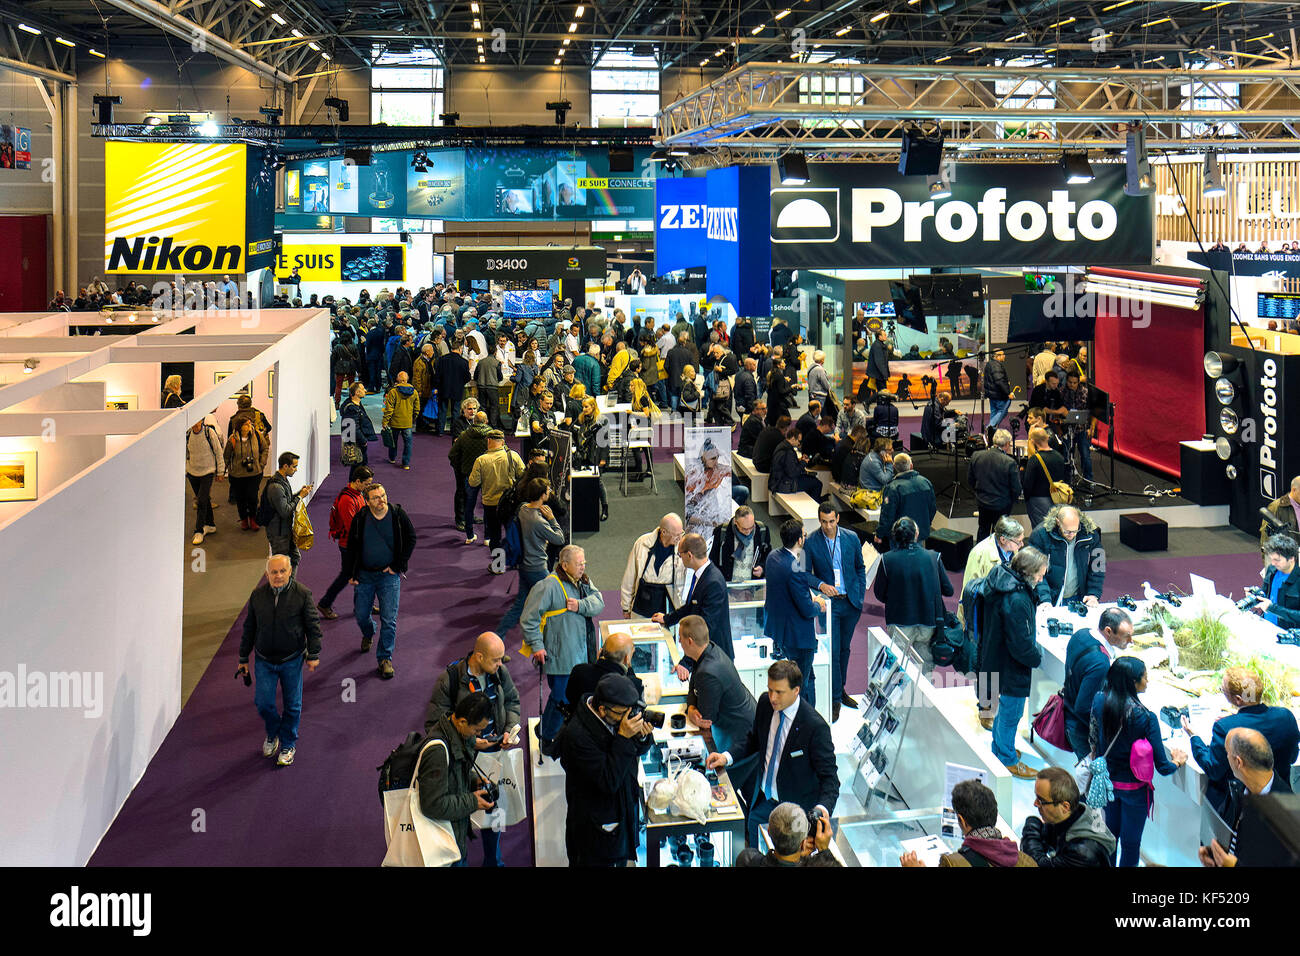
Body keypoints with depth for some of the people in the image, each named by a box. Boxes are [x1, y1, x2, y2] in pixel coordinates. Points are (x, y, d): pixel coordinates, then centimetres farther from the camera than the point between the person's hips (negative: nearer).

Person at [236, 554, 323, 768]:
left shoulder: (302, 594, -10)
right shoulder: (257, 595, -3)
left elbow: (313, 625, -3)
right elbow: (249, 628, 7)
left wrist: (313, 654, -5)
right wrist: (243, 658, 10)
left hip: (292, 660, -2)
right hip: (264, 660, 2)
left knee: (292, 704, 7)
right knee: (263, 702, 2)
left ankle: (288, 744, 26)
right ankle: (272, 734, 31)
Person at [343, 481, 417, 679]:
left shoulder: (398, 515, -10)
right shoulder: (360, 518, -8)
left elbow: (411, 539, 0)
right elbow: (351, 547, 3)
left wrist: (398, 566, -4)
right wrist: (351, 574, 0)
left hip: (389, 575, -2)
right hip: (364, 574, 2)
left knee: (389, 620, -5)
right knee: (360, 615, 13)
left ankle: (385, 658, 7)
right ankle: (368, 634, 47)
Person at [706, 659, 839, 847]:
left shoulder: (815, 726, -22)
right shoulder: (765, 703, -4)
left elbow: (829, 777, -16)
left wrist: (823, 808, -35)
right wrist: (727, 756, -1)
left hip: (795, 808, -5)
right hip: (762, 799, 5)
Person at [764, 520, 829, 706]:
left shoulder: (773, 557, -1)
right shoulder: (795, 570, -30)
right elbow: (807, 611, -24)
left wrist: (810, 599, 9)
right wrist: (818, 605, -2)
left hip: (777, 628, 9)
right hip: (798, 635, -9)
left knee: (809, 678, 23)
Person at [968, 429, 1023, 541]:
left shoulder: (976, 456, -11)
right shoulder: (1010, 462, -25)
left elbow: (970, 480, 2)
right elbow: (1016, 489, -17)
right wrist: (1012, 501, 4)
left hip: (982, 501, 4)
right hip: (1002, 505, -4)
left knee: (983, 529, 23)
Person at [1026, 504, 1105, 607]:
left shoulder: (1091, 534, -2)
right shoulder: (1040, 535, -11)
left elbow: (1097, 568, 8)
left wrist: (1093, 594, -4)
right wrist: (1045, 600, -19)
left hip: (1079, 598, 2)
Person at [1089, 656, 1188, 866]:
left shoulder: (1100, 700, -15)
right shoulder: (1145, 717, -27)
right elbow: (1162, 766, -21)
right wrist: (1177, 762, 1)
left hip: (1107, 779, 5)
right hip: (1134, 787, -5)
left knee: (1110, 831, 26)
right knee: (1131, 841, 14)